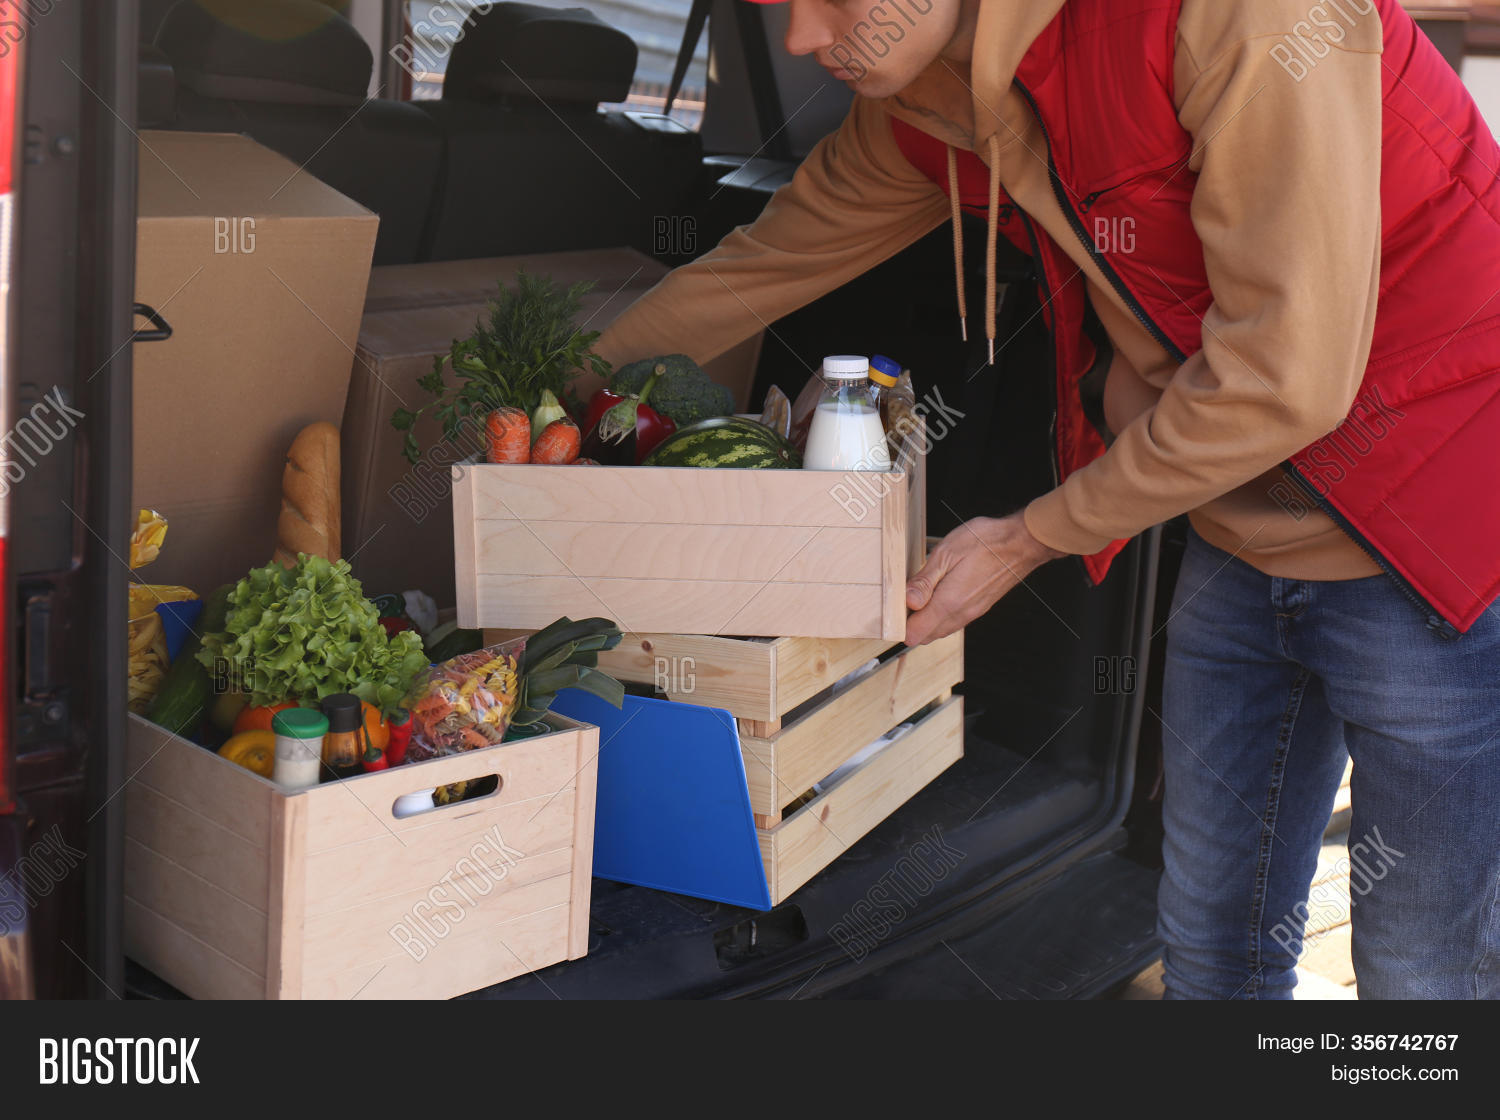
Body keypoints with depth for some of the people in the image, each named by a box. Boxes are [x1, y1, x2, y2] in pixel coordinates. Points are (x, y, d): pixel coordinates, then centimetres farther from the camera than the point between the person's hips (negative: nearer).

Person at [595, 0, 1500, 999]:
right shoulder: (925, 105, -2)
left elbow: (1286, 374, -26)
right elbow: (762, 266, 14)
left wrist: (1030, 540, -14)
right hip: (1246, 536, 7)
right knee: (1212, 948, 17)